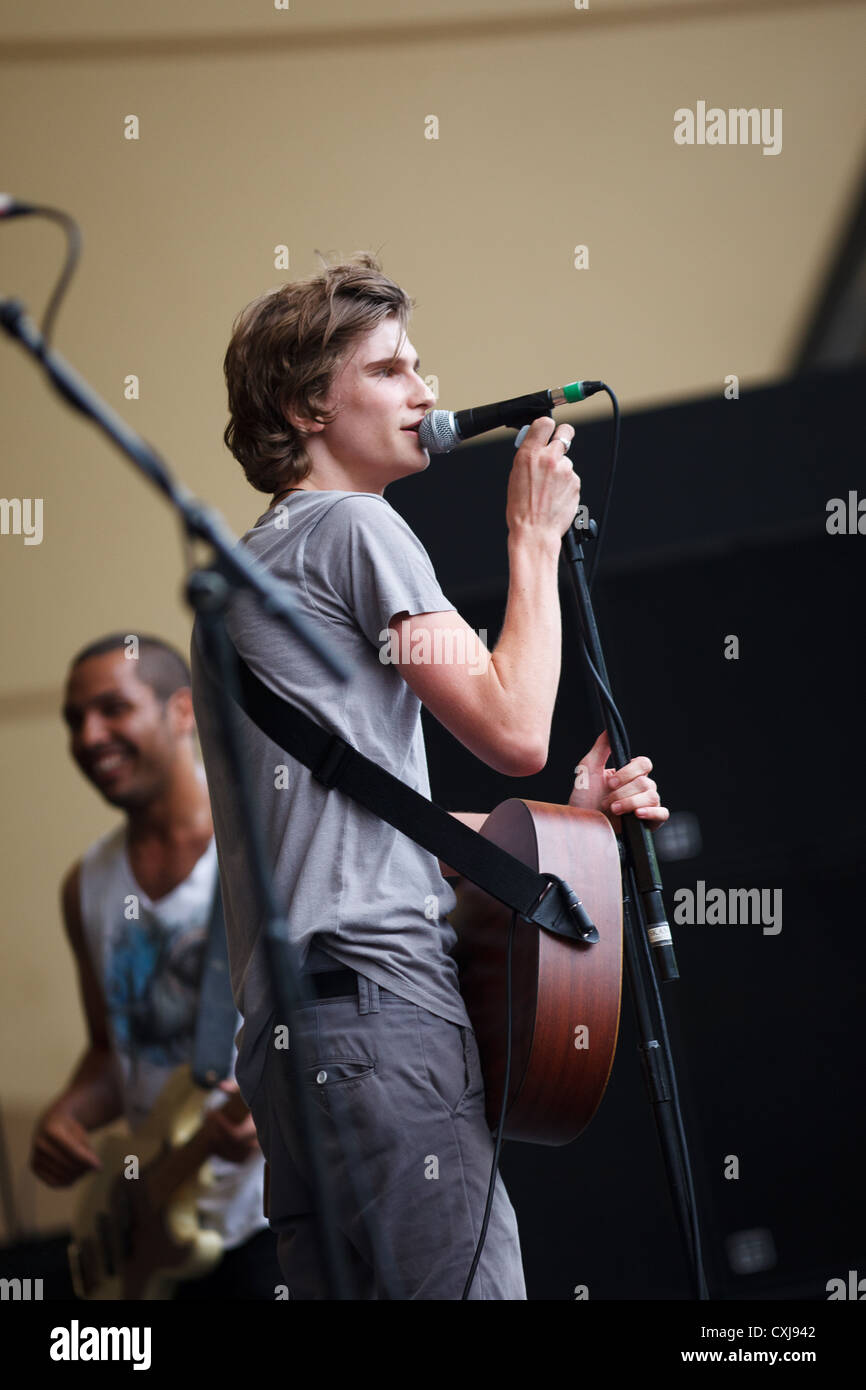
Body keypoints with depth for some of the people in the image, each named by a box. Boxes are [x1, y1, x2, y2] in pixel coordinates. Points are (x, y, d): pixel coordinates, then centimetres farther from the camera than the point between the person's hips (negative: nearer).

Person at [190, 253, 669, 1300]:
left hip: (282, 1020, 10)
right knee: (469, 1282, -17)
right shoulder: (354, 525, -1)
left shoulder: (247, 563, 28)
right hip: (381, 994, -10)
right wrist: (536, 536, 5)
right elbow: (514, 731, -7)